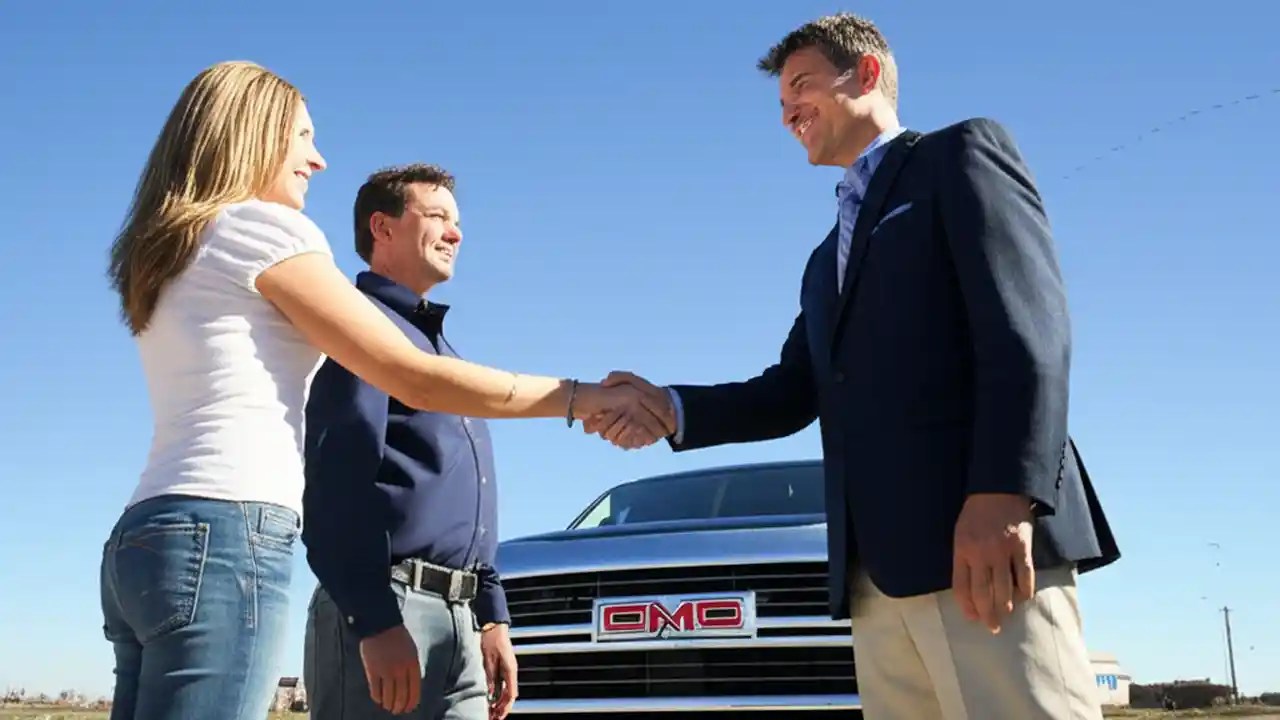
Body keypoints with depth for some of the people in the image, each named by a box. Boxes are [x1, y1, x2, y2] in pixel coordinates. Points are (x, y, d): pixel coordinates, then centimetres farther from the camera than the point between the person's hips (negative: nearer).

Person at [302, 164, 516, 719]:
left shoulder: (442, 349, 26)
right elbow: (338, 482, -14)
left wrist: (492, 616, 19)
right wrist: (375, 619, -22)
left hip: (459, 620, 9)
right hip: (384, 612, -9)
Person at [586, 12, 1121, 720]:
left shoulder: (962, 153, 7)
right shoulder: (828, 258, 31)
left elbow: (1028, 327, -8)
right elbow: (793, 393, 21)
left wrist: (1005, 494, -21)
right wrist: (670, 407, 4)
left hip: (984, 537, -7)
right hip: (879, 569, 8)